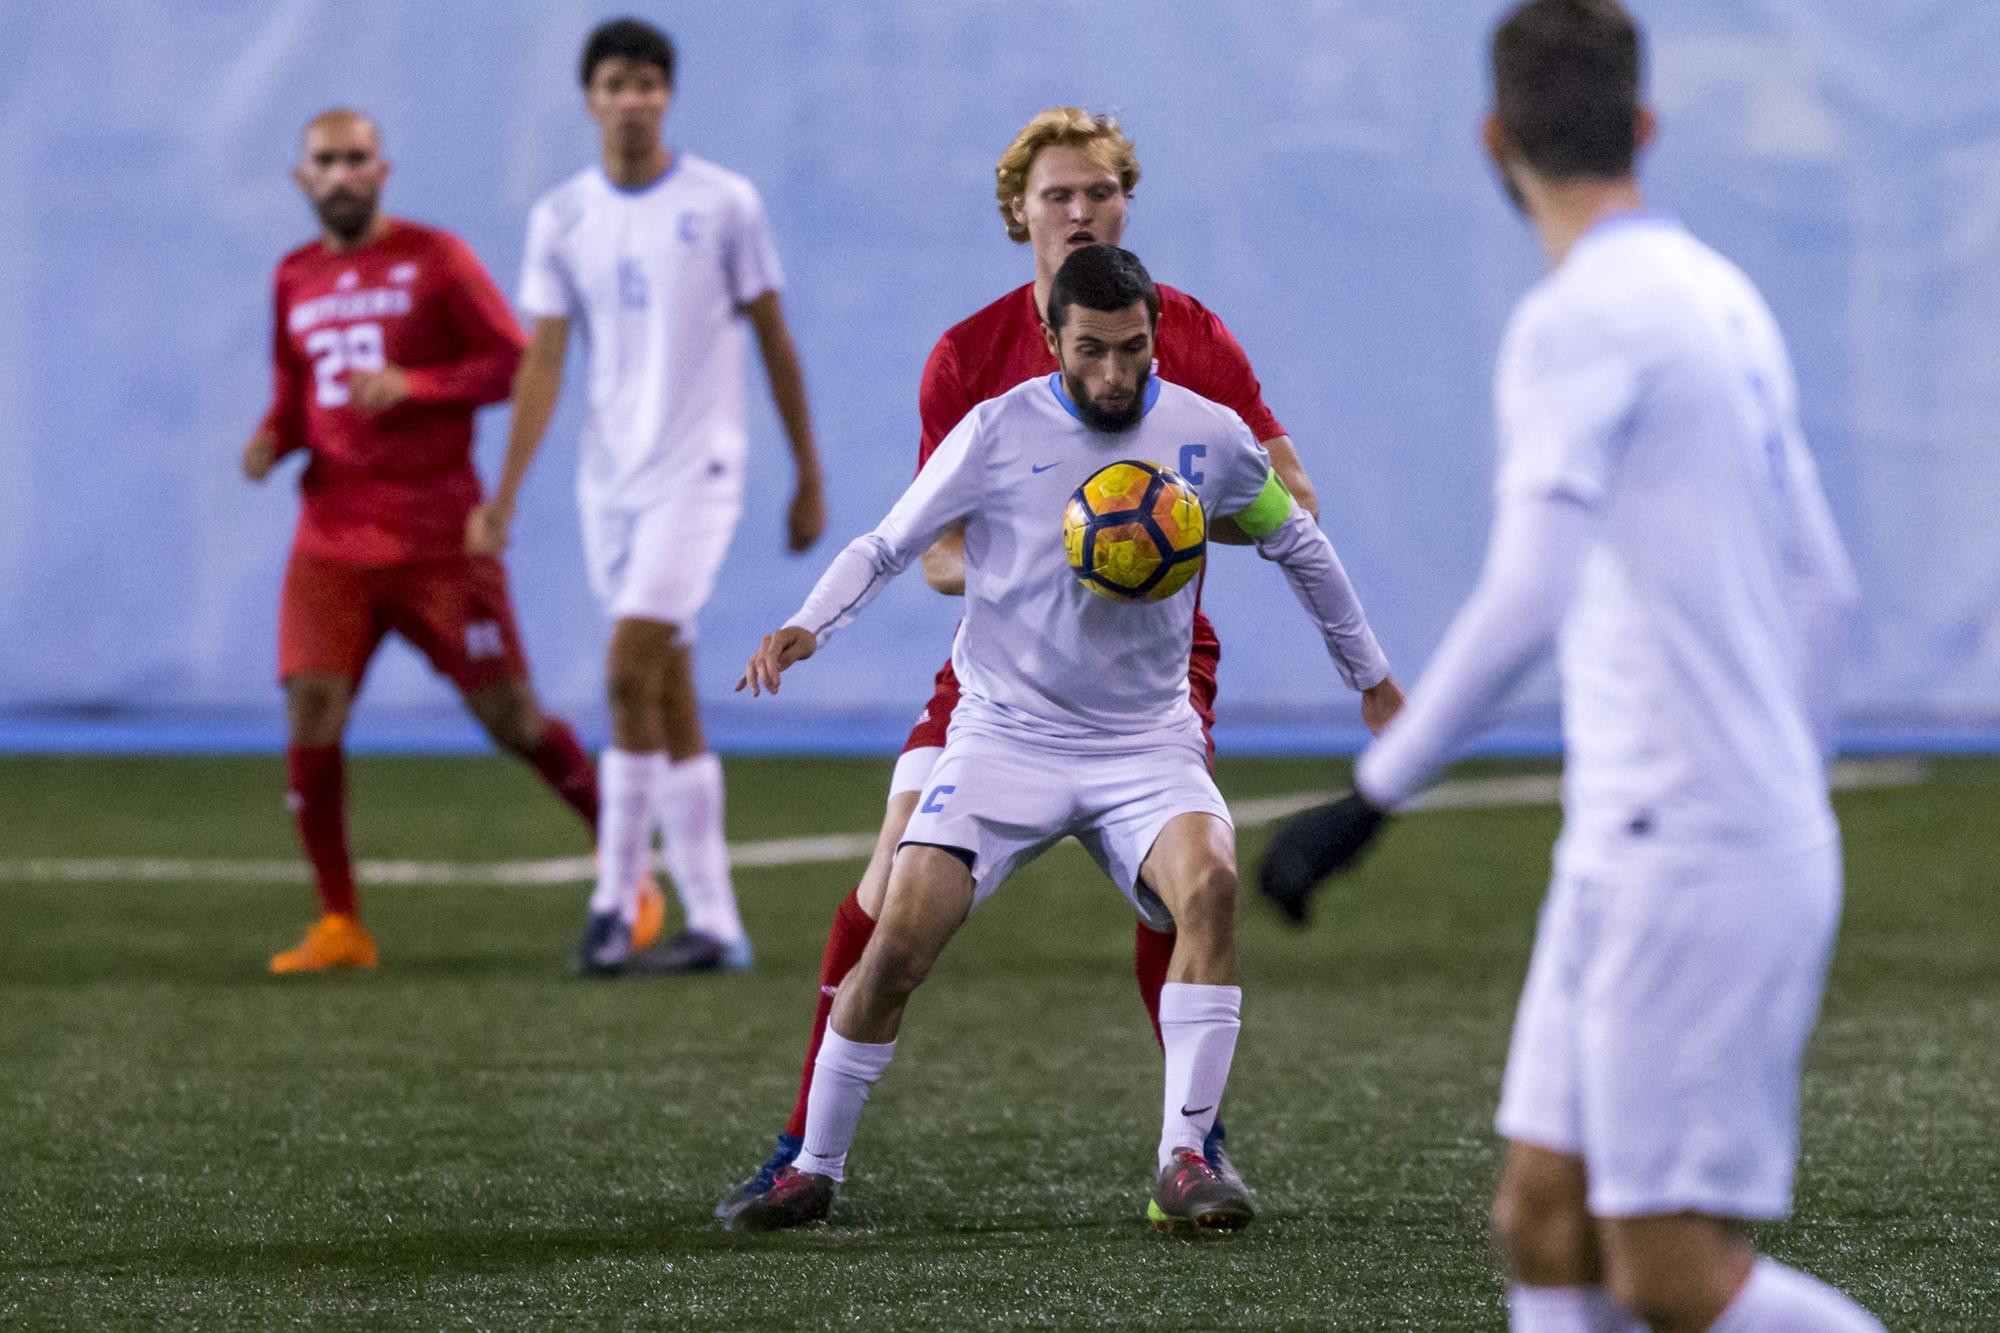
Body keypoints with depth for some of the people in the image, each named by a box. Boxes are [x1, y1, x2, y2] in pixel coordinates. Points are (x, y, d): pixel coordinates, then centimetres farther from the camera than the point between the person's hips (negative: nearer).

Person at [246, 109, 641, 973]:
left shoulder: (434, 259, -2)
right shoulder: (295, 279, 12)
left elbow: (516, 364, -6)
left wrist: (412, 385, -19)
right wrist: (274, 439, 2)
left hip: (439, 538, -4)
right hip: (332, 539, 4)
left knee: (511, 719, 0)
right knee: (310, 717, -11)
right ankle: (339, 925, -2)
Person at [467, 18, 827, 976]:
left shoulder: (724, 204, -4)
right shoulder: (560, 219, 5)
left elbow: (774, 343, 2)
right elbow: (543, 362, 4)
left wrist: (809, 477, 4)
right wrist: (504, 495, -4)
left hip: (696, 470, -4)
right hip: (610, 481, 4)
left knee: (632, 674, -17)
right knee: (668, 700, 6)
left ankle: (615, 904, -10)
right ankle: (713, 924, 10)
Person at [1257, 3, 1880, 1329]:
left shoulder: (1582, 318, -14)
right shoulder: (1721, 297, 12)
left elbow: (1525, 600, -25)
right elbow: (1821, 583, 19)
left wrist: (1372, 797, -22)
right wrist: (1794, 795, 28)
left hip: (1689, 864, -9)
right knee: (1546, 1224, 7)